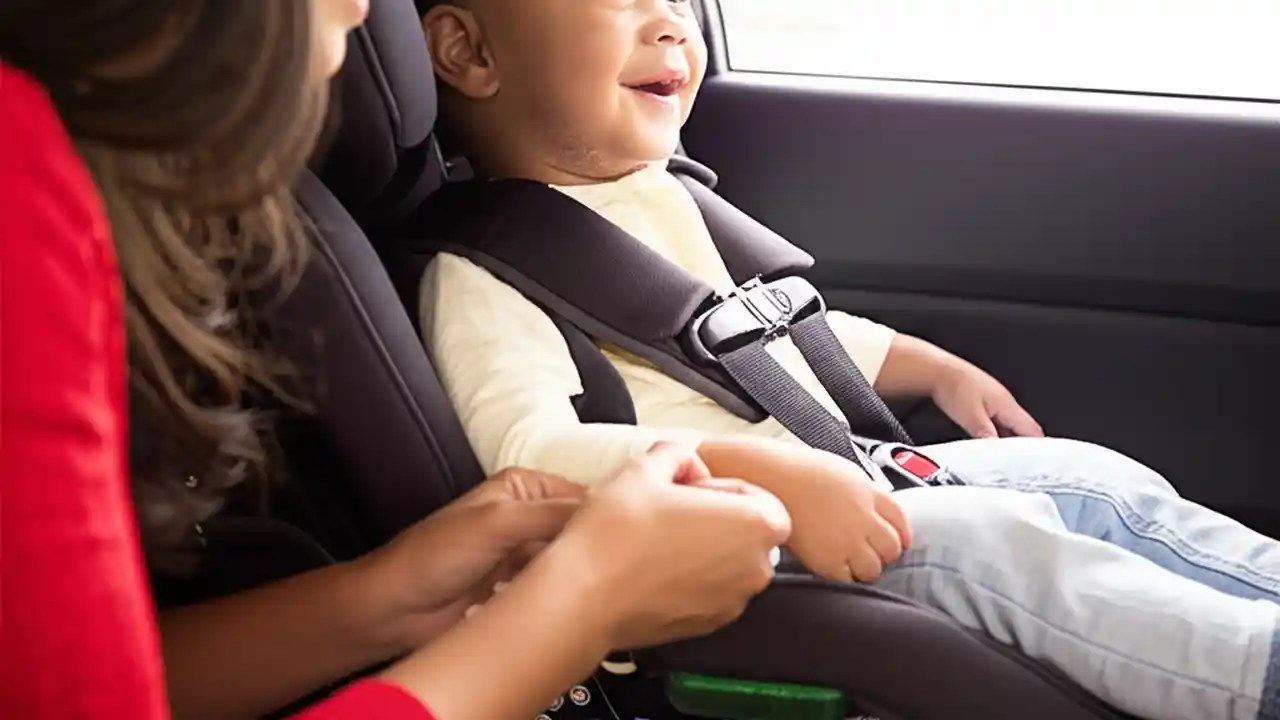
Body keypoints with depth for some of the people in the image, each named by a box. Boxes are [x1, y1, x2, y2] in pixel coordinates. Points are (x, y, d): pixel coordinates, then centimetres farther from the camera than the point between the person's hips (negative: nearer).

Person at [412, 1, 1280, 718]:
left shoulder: (669, 197, 18)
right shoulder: (487, 274, -13)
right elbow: (527, 454, -30)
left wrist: (937, 369, 32)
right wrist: (766, 476, -38)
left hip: (852, 484, 10)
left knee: (1104, 483, -2)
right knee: (988, 544, -28)